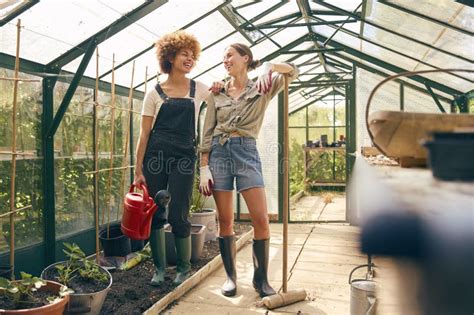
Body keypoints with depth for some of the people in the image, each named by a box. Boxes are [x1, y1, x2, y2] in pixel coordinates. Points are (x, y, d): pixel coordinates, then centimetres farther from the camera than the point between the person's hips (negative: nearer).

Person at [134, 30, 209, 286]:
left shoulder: (199, 89, 10)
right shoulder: (155, 93, 5)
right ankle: (159, 268, 21)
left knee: (178, 216, -4)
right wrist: (138, 170, -2)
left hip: (184, 158, 0)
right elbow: (144, 134, 3)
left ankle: (184, 267, 18)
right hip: (155, 156, 0)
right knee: (155, 215, 4)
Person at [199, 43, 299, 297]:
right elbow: (207, 133, 8)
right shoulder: (217, 93, 12)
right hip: (219, 152, 2)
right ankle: (230, 276, 20)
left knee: (261, 219, -7)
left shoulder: (261, 89, 9)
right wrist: (204, 167, 0)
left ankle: (261, 279, 11)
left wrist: (267, 67, -21)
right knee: (225, 220, 4)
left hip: (247, 152, -1)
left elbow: (292, 71, -3)